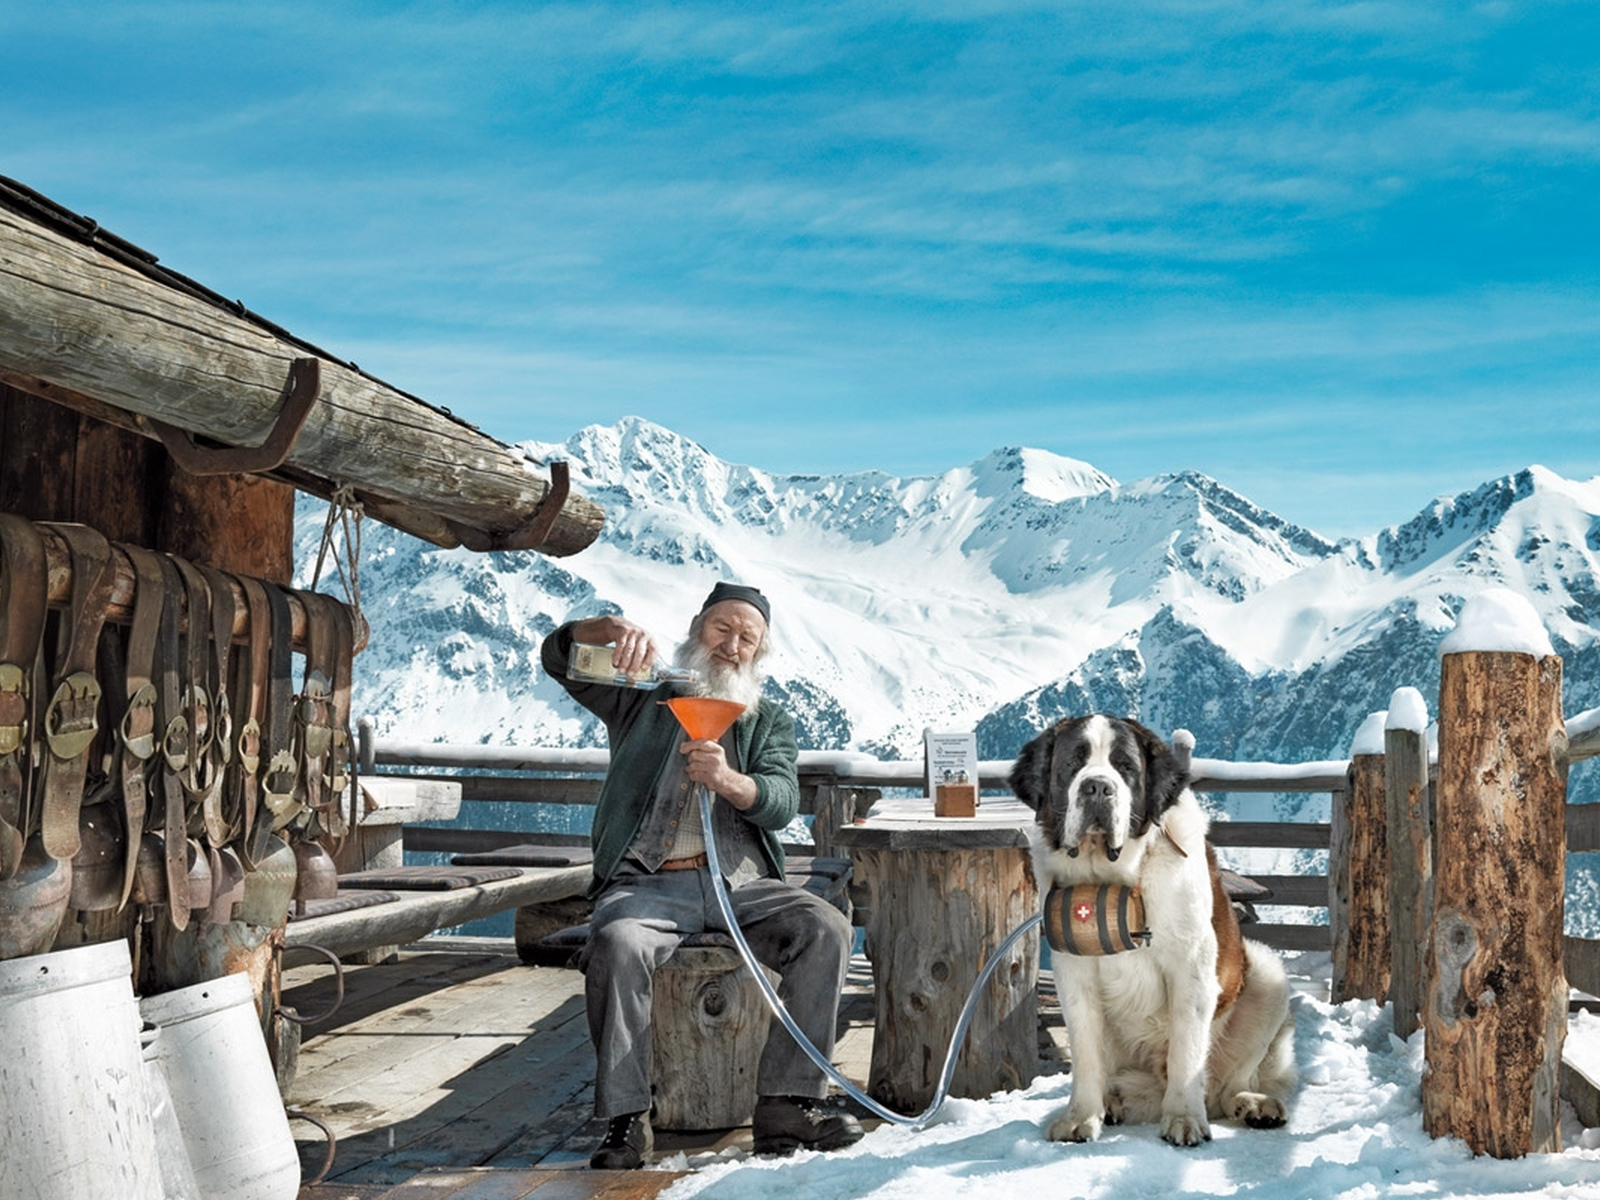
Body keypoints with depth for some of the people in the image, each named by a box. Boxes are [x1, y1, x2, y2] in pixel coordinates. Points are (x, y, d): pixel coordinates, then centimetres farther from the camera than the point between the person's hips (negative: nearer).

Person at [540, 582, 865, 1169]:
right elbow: (559, 656, 6)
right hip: (648, 882, -2)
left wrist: (728, 780, -22)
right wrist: (612, 628, -17)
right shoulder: (643, 697, 19)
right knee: (616, 944, -35)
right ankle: (625, 1120, -26)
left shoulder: (769, 722, 21)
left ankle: (787, 1104, -23)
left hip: (743, 883, 2)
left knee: (827, 928, -24)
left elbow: (782, 803, 1)